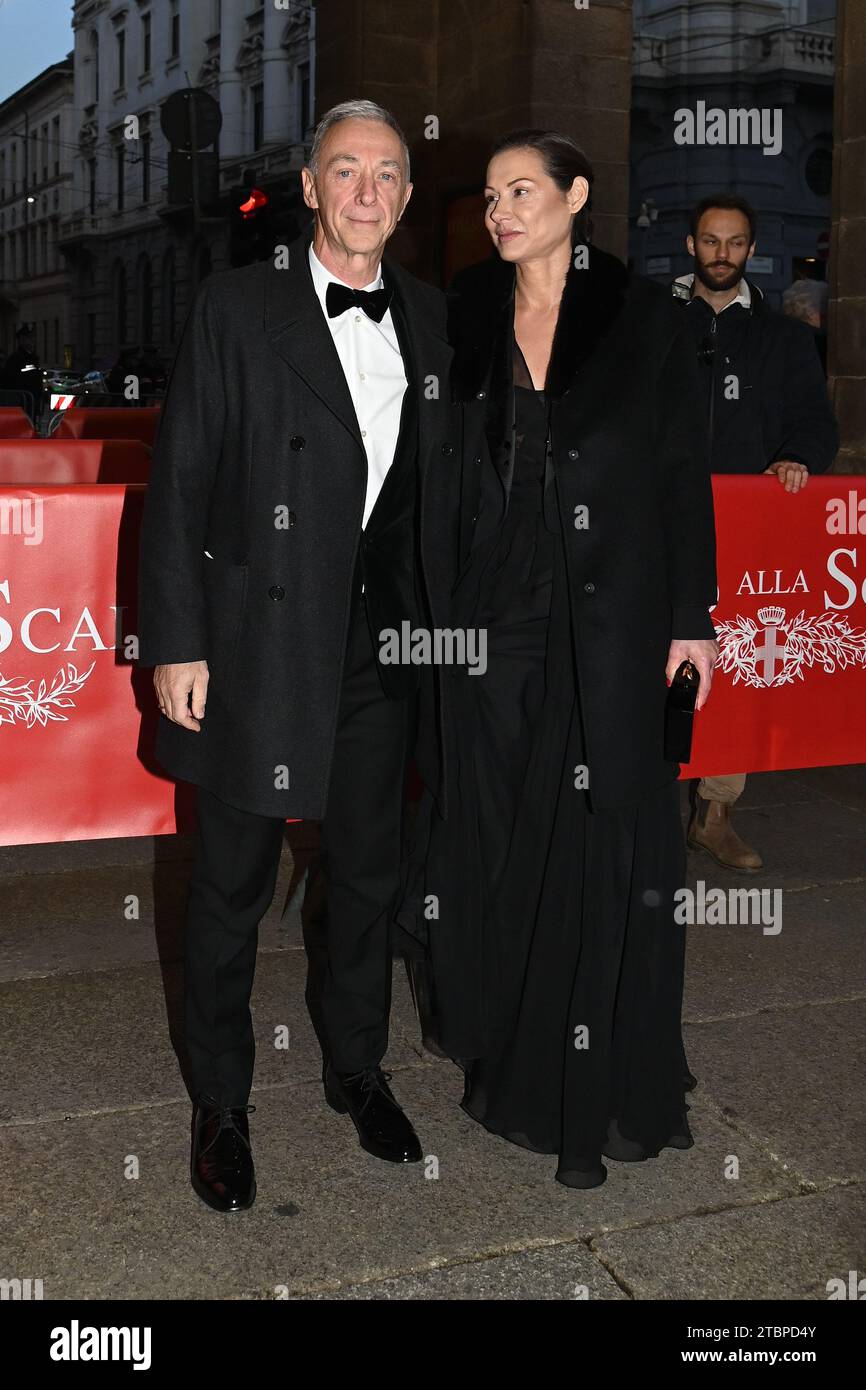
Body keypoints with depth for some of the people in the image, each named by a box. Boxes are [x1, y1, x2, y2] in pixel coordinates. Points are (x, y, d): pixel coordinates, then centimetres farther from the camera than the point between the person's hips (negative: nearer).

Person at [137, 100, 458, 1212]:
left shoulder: (428, 319, 8)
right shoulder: (234, 307, -5)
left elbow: (437, 487, 11)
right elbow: (179, 484, -7)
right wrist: (176, 643, -11)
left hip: (382, 649, 4)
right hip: (260, 644, -4)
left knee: (370, 876, 16)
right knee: (232, 888, 9)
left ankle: (356, 1070, 38)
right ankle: (220, 1106, 28)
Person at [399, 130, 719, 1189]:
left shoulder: (642, 316, 1)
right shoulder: (465, 314, 8)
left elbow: (684, 473, 0)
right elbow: (443, 466, 7)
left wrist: (692, 617, -3)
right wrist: (436, 604, 0)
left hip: (610, 614, -2)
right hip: (498, 606, 3)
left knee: (601, 841, 0)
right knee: (497, 829, 8)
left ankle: (597, 1092, 14)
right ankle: (510, 1054, 25)